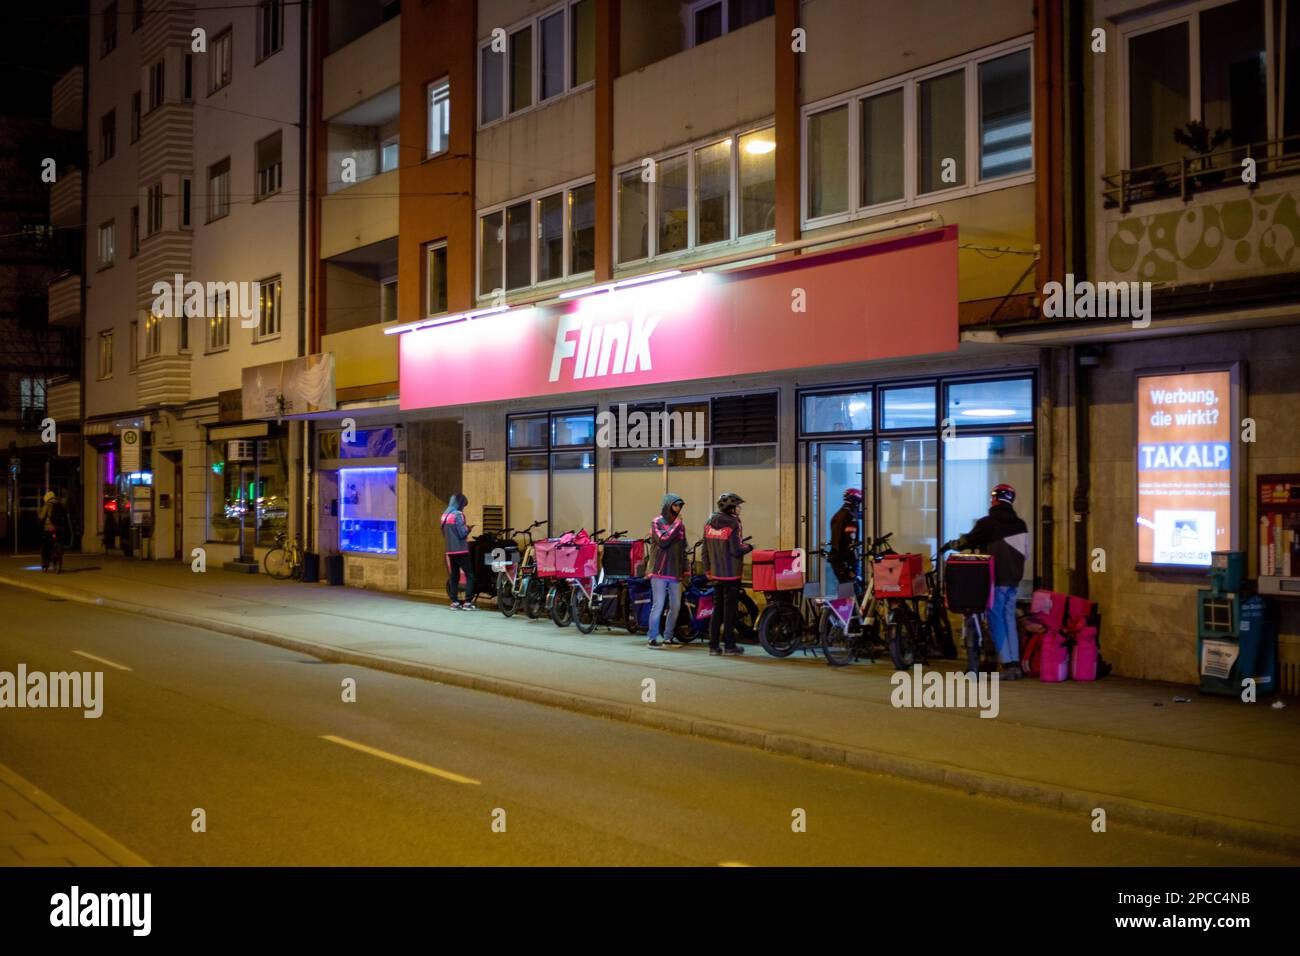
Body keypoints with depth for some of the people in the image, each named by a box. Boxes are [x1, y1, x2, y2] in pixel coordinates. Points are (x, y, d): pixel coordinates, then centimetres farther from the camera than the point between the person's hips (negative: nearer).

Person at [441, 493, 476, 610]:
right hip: (460, 550, -8)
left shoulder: (445, 515, 12)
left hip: (450, 550, 8)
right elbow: (462, 533, -17)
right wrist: (468, 528, 4)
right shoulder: (458, 514, -12)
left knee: (453, 576, 9)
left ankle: (455, 602, 6)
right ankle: (468, 602, -10)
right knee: (469, 575, -4)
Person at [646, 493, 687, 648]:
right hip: (660, 572, -6)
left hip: (675, 573, 6)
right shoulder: (657, 522, -4)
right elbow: (663, 541, -19)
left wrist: (685, 569, 16)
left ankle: (668, 638, 17)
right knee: (658, 606, -5)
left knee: (676, 606, 7)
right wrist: (676, 524, -14)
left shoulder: (680, 524, 14)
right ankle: (653, 639, 1)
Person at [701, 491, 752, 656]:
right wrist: (749, 547, -1)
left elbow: (705, 548, 11)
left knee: (717, 608, 11)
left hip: (716, 574, 6)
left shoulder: (709, 523, 7)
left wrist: (707, 568, 20)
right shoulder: (732, 524, -14)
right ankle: (729, 645, 5)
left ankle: (713, 645, 11)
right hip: (731, 573, -6)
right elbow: (736, 550, -19)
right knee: (730, 608, 0)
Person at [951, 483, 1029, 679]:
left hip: (996, 579, -6)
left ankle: (1007, 665, -7)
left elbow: (968, 541, -2)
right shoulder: (1020, 525, 8)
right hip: (1014, 578, 6)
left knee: (996, 621, -2)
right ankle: (1015, 664, 13)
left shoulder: (987, 523, -11)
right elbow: (1025, 552, 16)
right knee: (1010, 619, 13)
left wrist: (953, 544, 18)